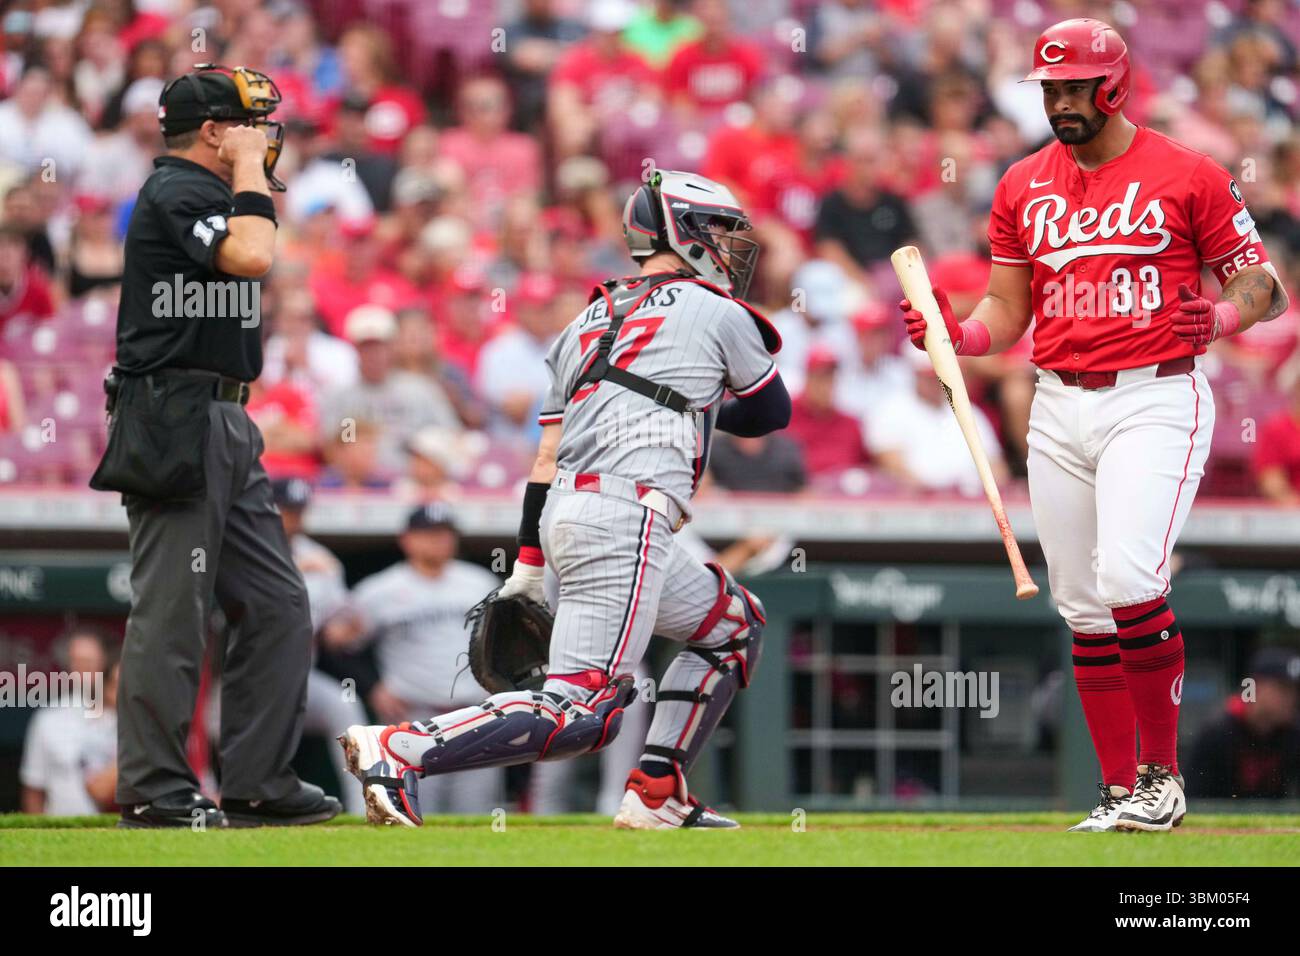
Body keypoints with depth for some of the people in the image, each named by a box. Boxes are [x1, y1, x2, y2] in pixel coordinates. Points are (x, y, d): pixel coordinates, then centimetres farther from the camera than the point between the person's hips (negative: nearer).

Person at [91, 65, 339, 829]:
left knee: (276, 604, 8)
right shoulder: (177, 193, -10)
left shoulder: (201, 193, 20)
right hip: (175, 429, -11)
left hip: (224, 431, 11)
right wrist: (249, 171, -14)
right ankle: (155, 791, -4)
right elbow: (252, 257, -25)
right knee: (171, 611, -8)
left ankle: (260, 786, 11)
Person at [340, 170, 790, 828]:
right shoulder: (716, 312, 7)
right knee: (578, 713, -17)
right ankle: (400, 749, -29)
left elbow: (547, 457, 19)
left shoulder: (586, 324, 24)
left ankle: (657, 796, 14)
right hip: (625, 518, -8)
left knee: (736, 626, 23)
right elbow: (772, 413, 22)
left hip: (565, 518, 8)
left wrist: (528, 565, 19)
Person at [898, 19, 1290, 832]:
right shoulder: (1023, 188, 12)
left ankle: (1162, 772, -7)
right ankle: (1120, 792, 13)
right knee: (1085, 610, 5)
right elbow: (1006, 314, 15)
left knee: (1130, 582, -21)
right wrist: (956, 335, -6)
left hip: (1155, 400, -5)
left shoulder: (1187, 175, -1)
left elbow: (1264, 284, 1)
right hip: (1059, 407, 5)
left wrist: (1219, 318, -21)